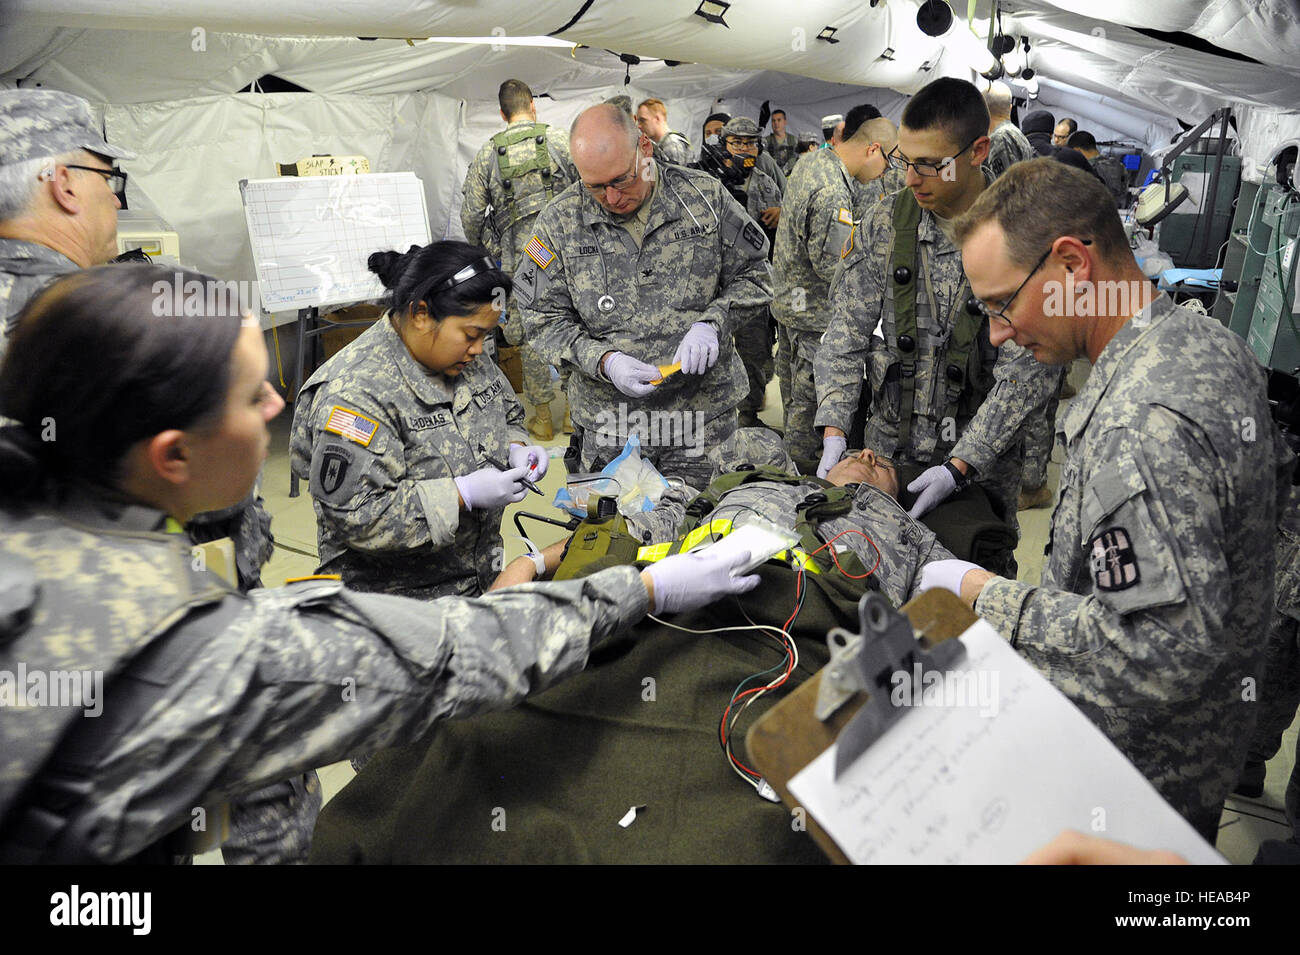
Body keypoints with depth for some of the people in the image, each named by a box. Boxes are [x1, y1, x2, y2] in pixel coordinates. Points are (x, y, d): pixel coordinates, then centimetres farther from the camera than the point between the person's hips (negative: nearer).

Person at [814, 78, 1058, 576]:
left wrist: (959, 466, -24)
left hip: (981, 463, -3)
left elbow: (1026, 372, -17)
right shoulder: (887, 222, -3)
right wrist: (834, 428, -10)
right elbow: (847, 330, 0)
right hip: (888, 446, 3)